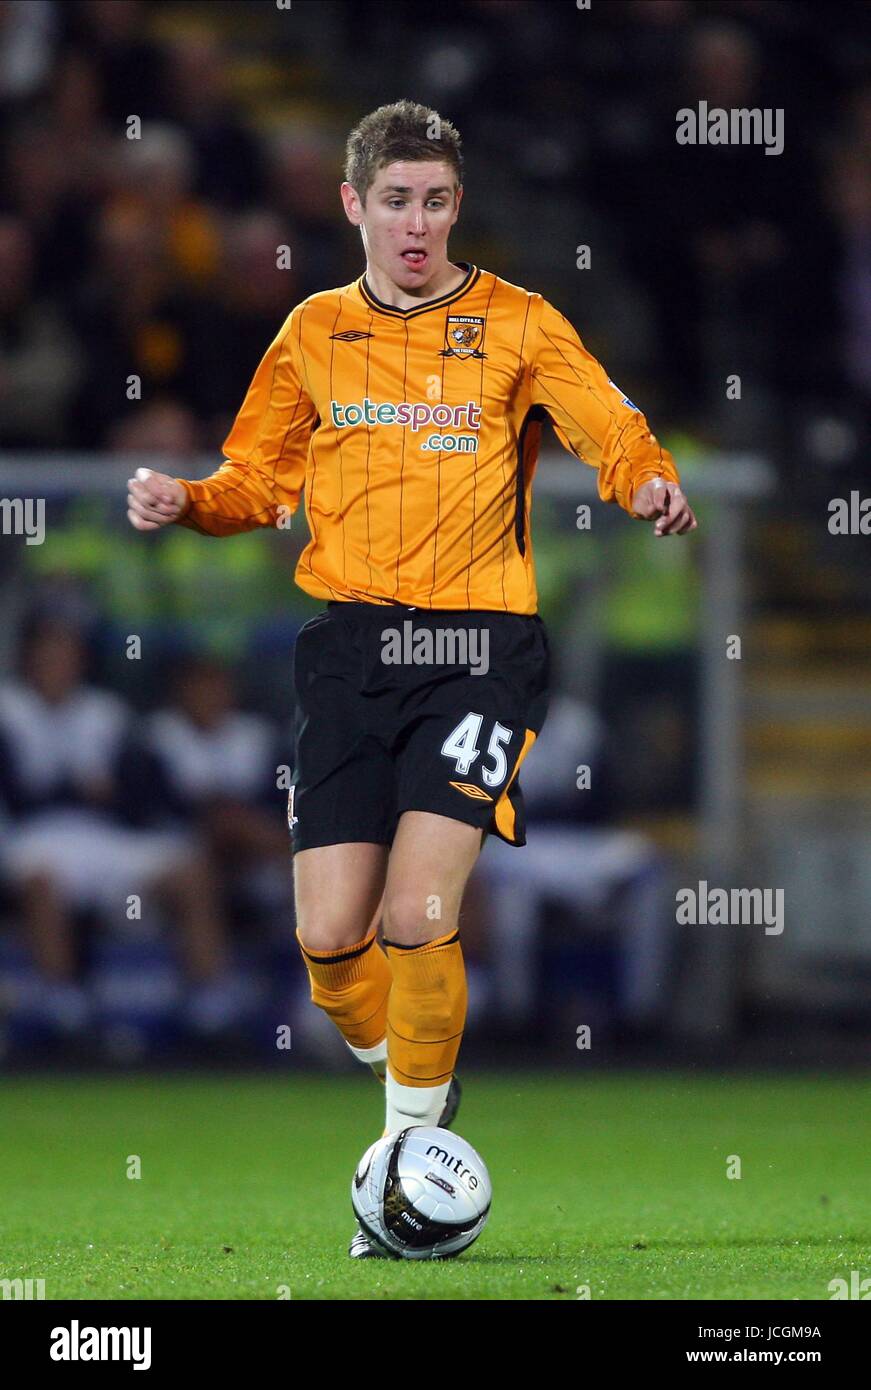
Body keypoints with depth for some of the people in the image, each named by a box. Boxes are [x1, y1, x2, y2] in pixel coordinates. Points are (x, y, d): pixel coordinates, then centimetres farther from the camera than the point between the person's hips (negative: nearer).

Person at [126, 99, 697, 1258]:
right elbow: (261, 478, 20)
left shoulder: (517, 325, 4)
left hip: (481, 640, -3)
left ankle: (416, 1141, 2)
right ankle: (403, 1073, 25)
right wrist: (187, 502, 0)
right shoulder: (315, 334, 14)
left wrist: (648, 481, -27)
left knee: (418, 915, -17)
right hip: (351, 641, 3)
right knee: (330, 934, -5)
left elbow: (611, 429, -5)